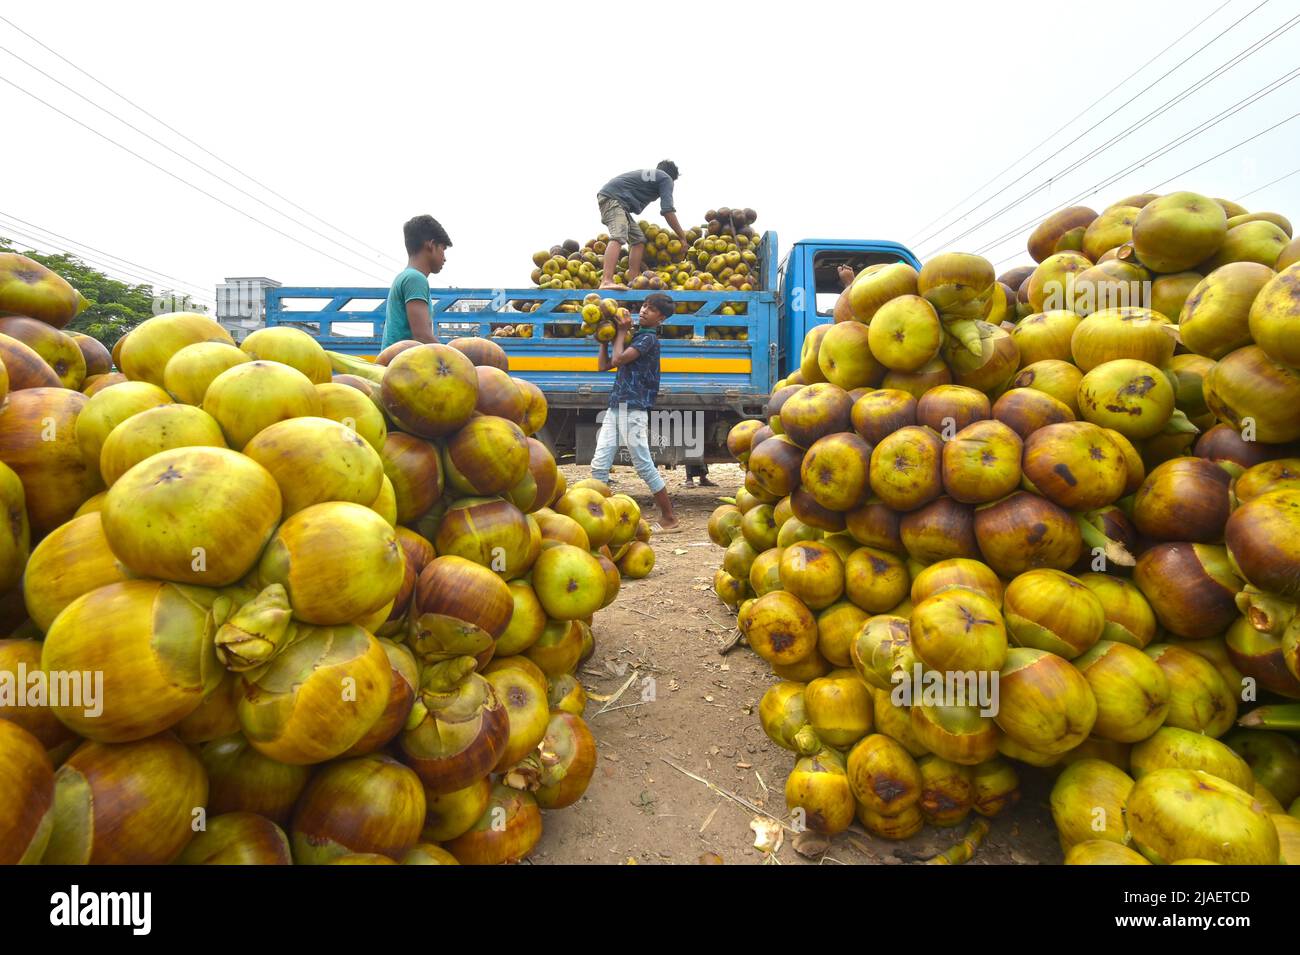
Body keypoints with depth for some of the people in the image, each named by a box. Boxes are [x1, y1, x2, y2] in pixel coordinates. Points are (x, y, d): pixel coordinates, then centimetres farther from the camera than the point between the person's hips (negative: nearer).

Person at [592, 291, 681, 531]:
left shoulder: (648, 338, -5)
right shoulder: (634, 338, 23)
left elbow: (617, 360, -17)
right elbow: (603, 366, 24)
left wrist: (621, 332, -3)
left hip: (633, 409, -8)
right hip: (615, 408, 8)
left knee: (644, 466, -4)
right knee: (599, 464, 2)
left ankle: (670, 519, 7)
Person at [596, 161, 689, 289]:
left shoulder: (650, 174, 30)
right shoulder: (666, 178, 3)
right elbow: (667, 210, -9)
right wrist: (682, 236, -5)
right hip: (612, 197, -10)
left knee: (639, 239, 8)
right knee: (618, 237, -28)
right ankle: (606, 281, -46)